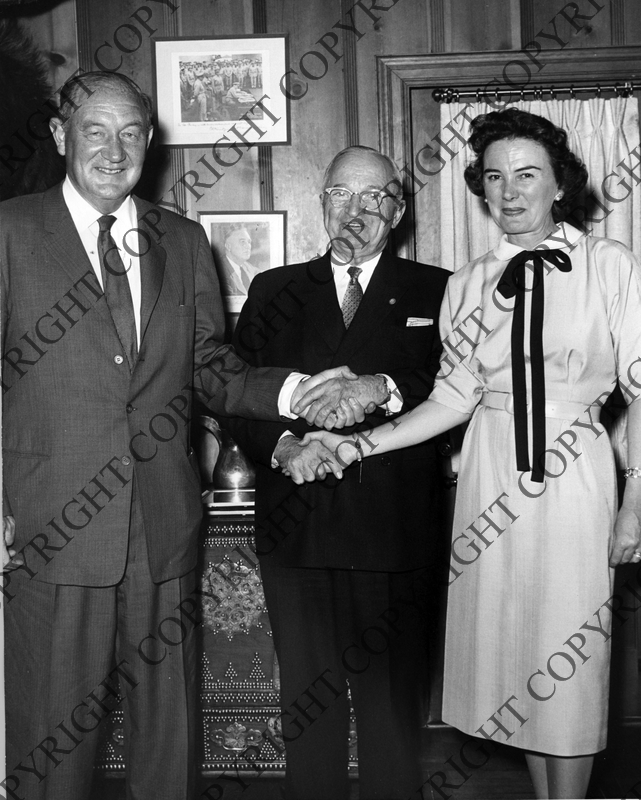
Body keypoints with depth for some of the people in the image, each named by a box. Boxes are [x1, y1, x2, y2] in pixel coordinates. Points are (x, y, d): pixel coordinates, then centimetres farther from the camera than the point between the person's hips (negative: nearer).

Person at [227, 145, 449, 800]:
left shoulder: (434, 292, 8)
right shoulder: (273, 291, 14)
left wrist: (384, 391, -19)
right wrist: (283, 445, -12)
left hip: (394, 531, -1)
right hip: (294, 529, 2)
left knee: (391, 700, 7)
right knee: (306, 700, 11)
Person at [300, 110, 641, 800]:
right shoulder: (468, 284, 5)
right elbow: (453, 398, 2)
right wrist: (357, 445, -6)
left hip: (573, 475, -3)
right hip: (492, 476, 3)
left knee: (569, 661, 3)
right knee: (508, 652, 10)